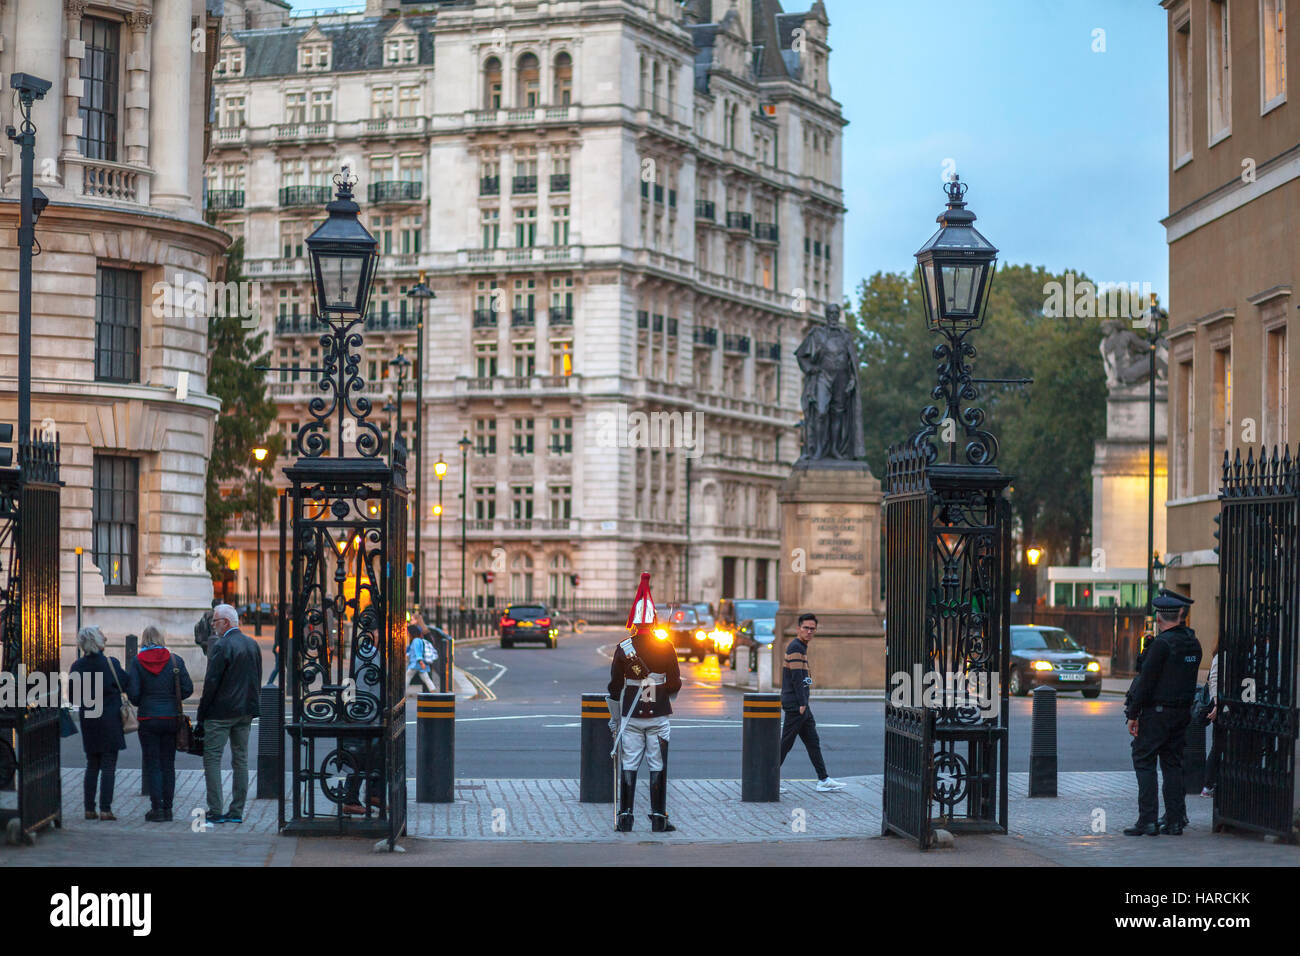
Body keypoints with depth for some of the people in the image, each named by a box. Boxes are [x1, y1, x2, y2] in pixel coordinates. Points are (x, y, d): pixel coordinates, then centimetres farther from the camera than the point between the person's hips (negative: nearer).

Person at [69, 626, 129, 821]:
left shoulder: (77, 666, 0)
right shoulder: (110, 663, -12)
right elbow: (126, 684, -4)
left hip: (88, 721, 4)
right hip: (110, 720, -4)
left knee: (92, 766, 13)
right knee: (108, 766, 0)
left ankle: (89, 809, 12)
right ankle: (105, 809, -5)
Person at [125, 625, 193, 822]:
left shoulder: (138, 662, -5)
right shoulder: (175, 660, -1)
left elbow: (133, 693, -8)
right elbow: (188, 688, -3)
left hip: (148, 718, -2)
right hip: (171, 717, 2)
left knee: (152, 764, 3)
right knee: (168, 764, 10)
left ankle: (157, 808, -4)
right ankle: (167, 808, 11)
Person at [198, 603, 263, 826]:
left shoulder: (222, 646, -14)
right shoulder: (253, 644, 10)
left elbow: (211, 682, -15)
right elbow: (257, 679, 14)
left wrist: (202, 713, -8)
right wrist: (250, 705, 18)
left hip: (221, 713, -8)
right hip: (246, 711, 8)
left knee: (212, 758, -3)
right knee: (240, 759, 10)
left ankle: (215, 811, -8)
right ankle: (236, 811, 11)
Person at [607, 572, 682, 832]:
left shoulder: (623, 648, -3)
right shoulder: (666, 647, -4)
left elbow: (615, 686, 1)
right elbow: (675, 684, -1)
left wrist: (614, 718, 10)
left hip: (630, 716, 1)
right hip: (658, 715, -1)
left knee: (628, 765, 4)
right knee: (658, 767, 4)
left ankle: (625, 818, 2)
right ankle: (658, 818, 5)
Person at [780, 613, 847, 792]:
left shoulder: (801, 647, 18)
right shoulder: (795, 647, -14)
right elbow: (796, 678, -19)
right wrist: (801, 704, -20)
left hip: (801, 705, 10)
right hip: (795, 704, -10)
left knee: (813, 742, 9)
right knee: (786, 743, -5)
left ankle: (823, 780, 10)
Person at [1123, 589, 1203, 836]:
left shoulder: (1162, 643, -16)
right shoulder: (1193, 643, 8)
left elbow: (1146, 680, -16)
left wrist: (1133, 714, -12)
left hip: (1157, 713, -7)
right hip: (1182, 712, 7)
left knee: (1143, 761, -1)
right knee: (1172, 764, 12)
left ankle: (1147, 820, -6)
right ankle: (1175, 820, 10)